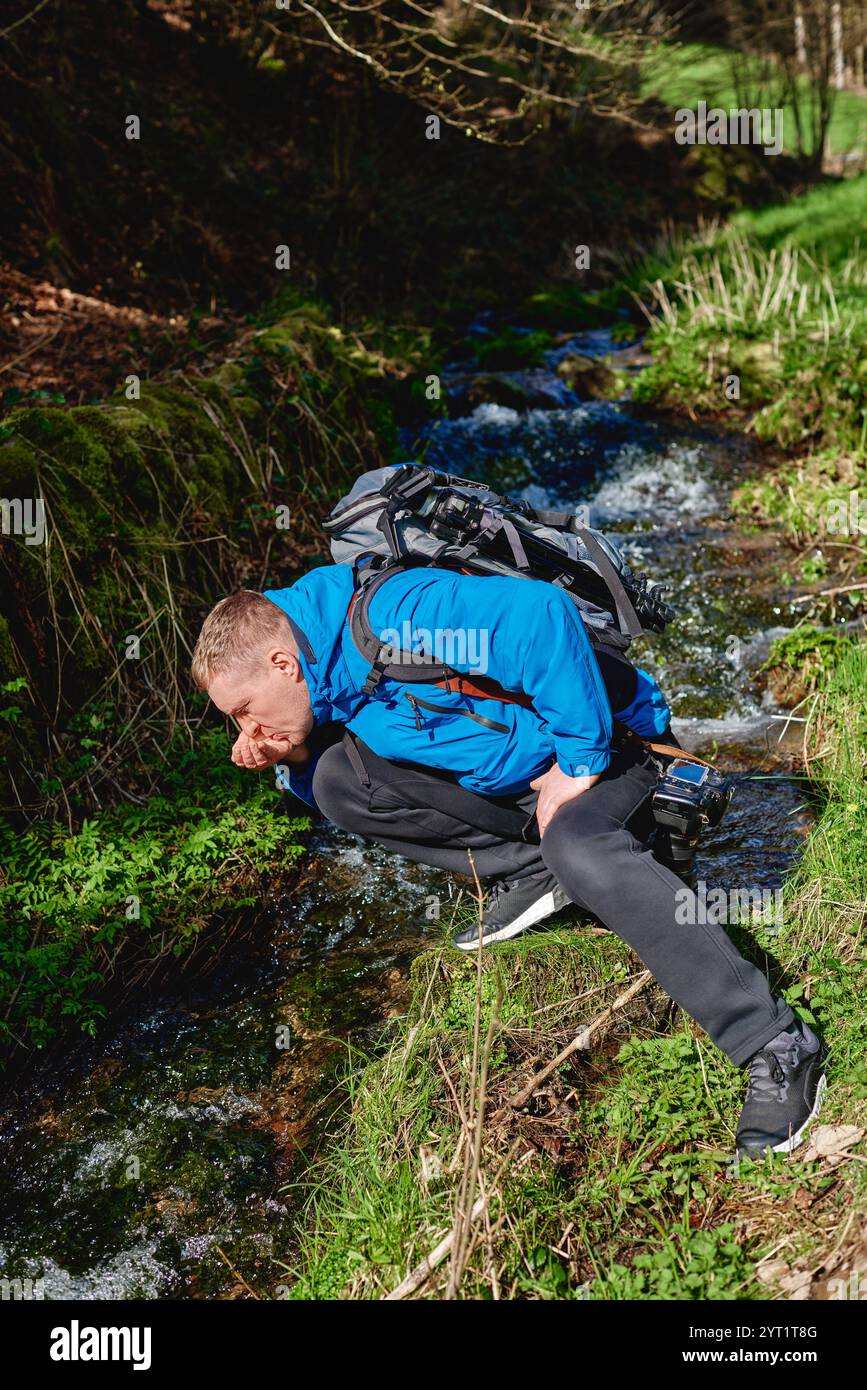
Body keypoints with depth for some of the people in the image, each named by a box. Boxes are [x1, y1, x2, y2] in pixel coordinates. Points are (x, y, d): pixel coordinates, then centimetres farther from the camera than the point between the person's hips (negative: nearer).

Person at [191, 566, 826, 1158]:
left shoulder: (398, 616, -28)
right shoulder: (332, 681, 2)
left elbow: (539, 614, -37)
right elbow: (325, 756, 16)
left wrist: (580, 764, -28)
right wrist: (294, 757, -8)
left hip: (603, 740, -9)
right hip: (510, 781, 9)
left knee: (577, 846, -40)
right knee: (337, 778, -5)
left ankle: (777, 1047, -35)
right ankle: (530, 873, 0)